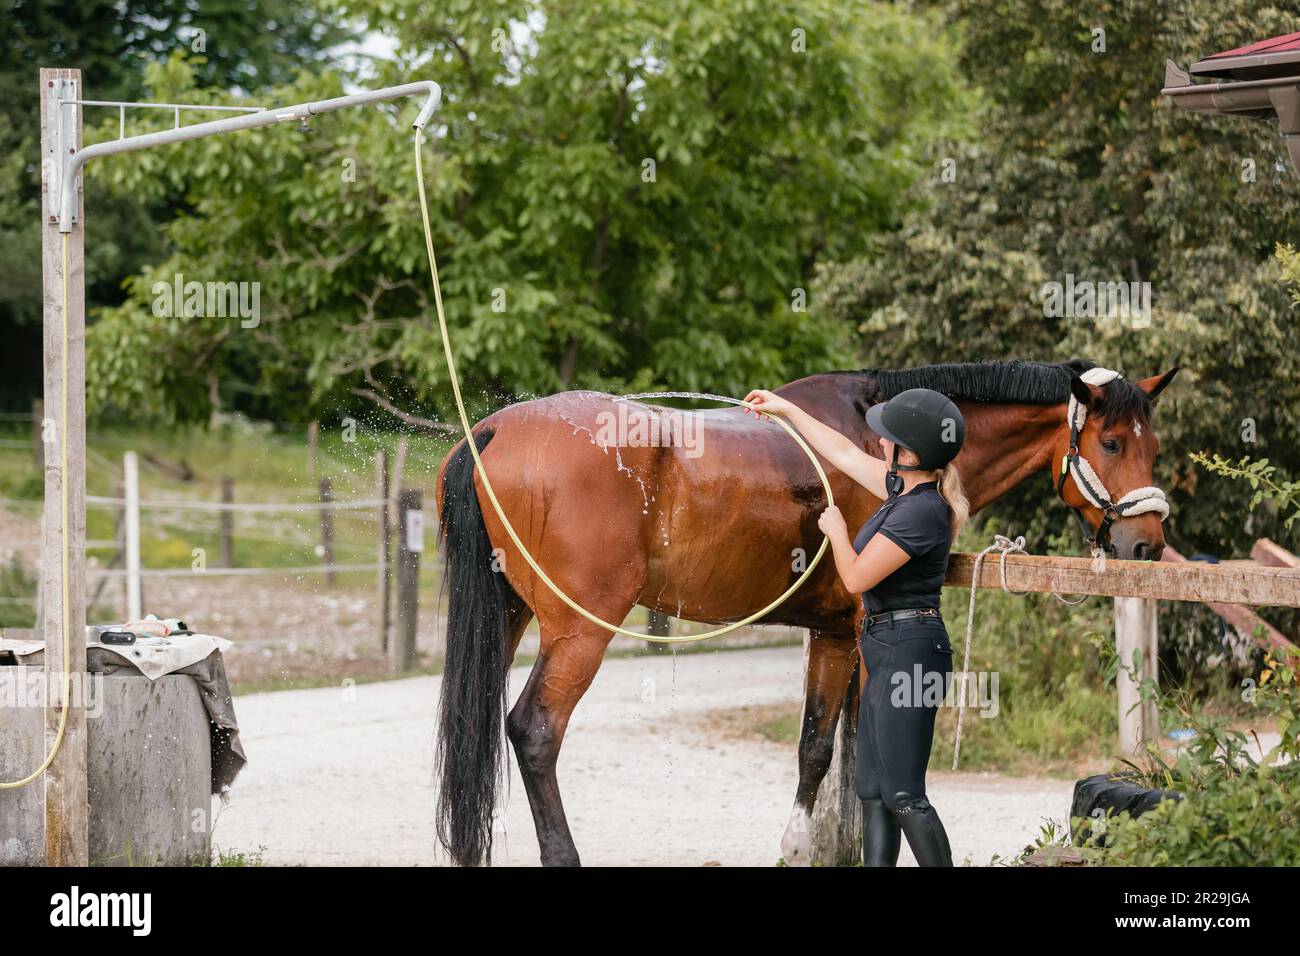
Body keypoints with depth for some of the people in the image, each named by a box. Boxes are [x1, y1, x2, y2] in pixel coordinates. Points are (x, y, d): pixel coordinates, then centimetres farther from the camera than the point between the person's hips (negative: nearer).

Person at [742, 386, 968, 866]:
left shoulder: (921, 511, -19)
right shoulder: (904, 488, 9)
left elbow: (857, 576, -16)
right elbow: (846, 454, 25)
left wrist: (836, 530, 3)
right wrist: (787, 410, 32)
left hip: (909, 650, -10)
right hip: (889, 651, 10)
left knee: (903, 795, -11)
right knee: (871, 790, 11)